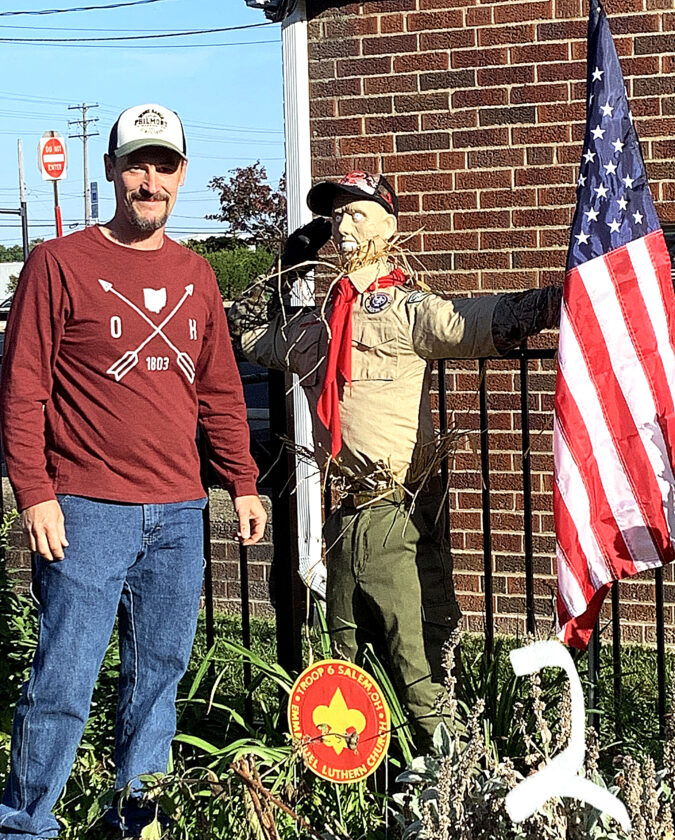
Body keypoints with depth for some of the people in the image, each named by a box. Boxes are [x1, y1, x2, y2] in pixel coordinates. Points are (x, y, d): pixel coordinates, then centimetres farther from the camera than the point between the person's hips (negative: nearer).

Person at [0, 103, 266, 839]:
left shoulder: (195, 276, 15)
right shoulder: (60, 264, -1)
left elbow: (219, 392, 20)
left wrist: (243, 483, 16)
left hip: (178, 514, 5)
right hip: (88, 510, -5)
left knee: (160, 673, 11)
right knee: (63, 681, -5)